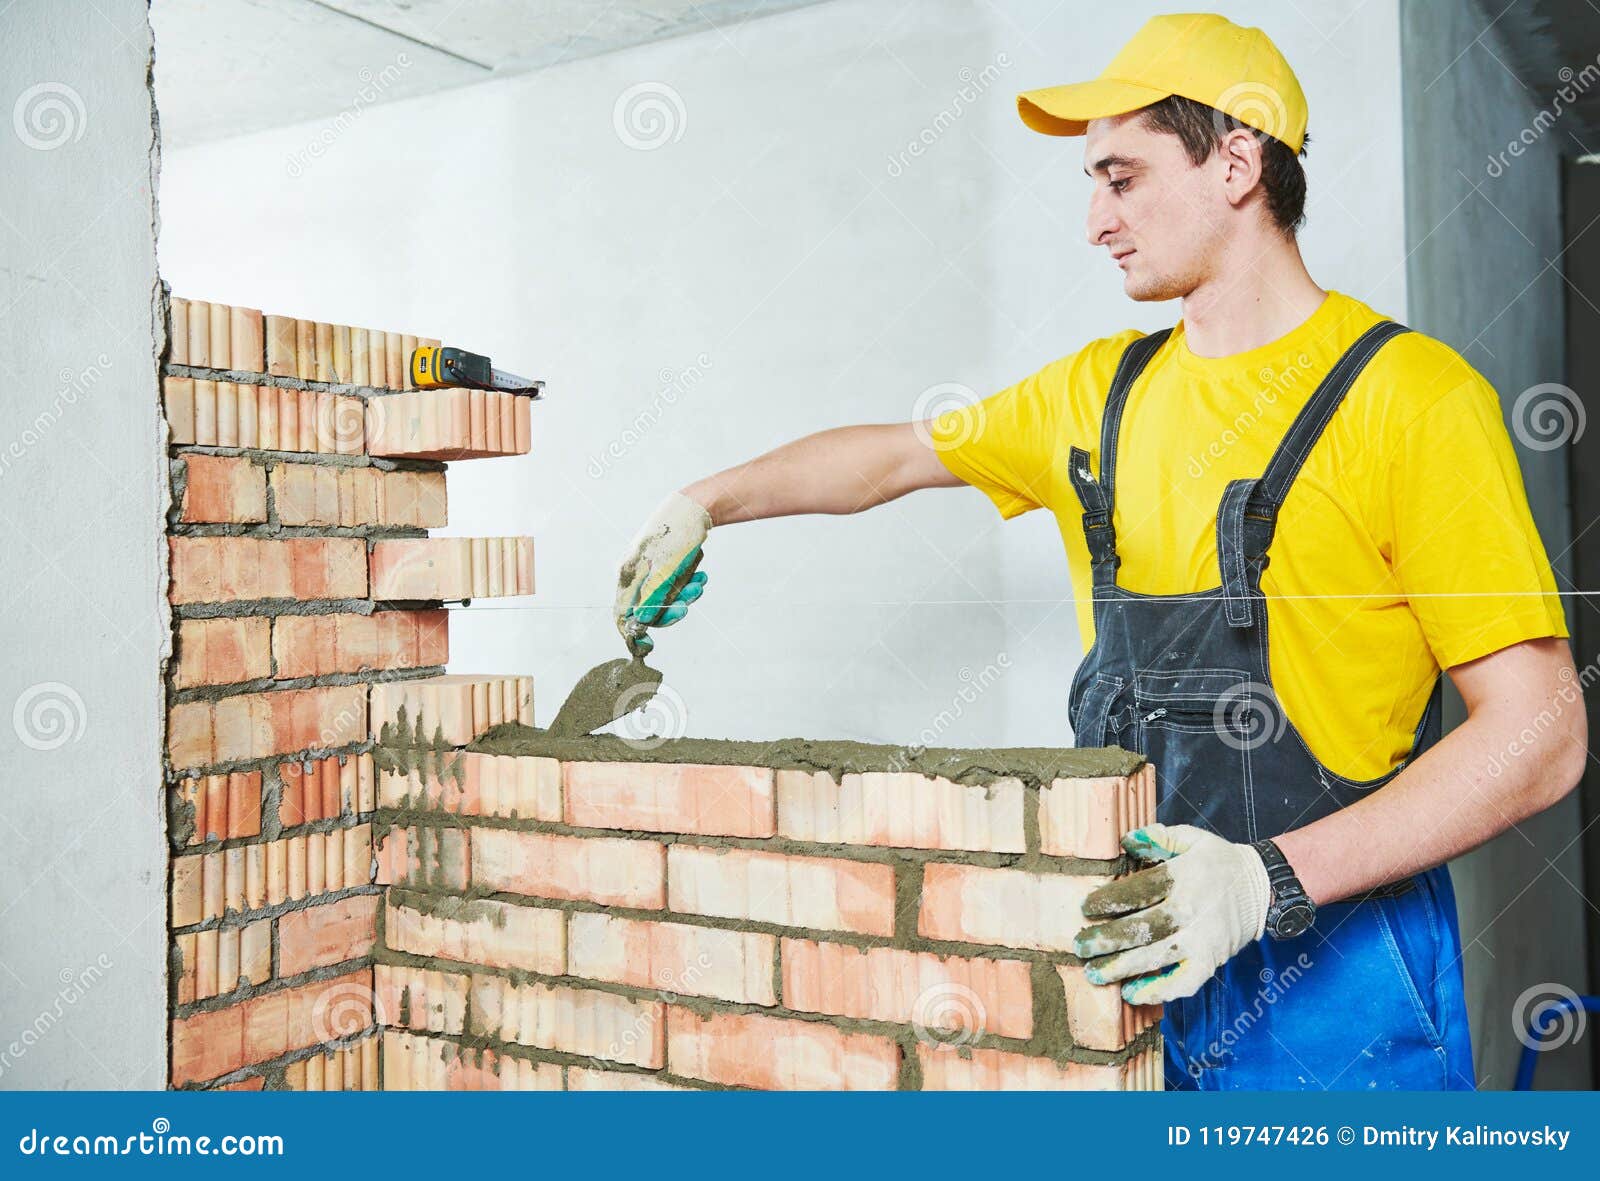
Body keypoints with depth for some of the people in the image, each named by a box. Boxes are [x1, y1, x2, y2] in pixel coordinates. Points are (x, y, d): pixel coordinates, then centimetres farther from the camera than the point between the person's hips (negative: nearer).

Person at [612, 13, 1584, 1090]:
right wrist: (706, 504, 19)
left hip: (1332, 972, -5)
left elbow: (1540, 734, -14)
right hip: (1146, 950, 5)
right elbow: (896, 454, 22)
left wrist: (1267, 878, -22)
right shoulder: (1104, 390, 8)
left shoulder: (1409, 395, -11)